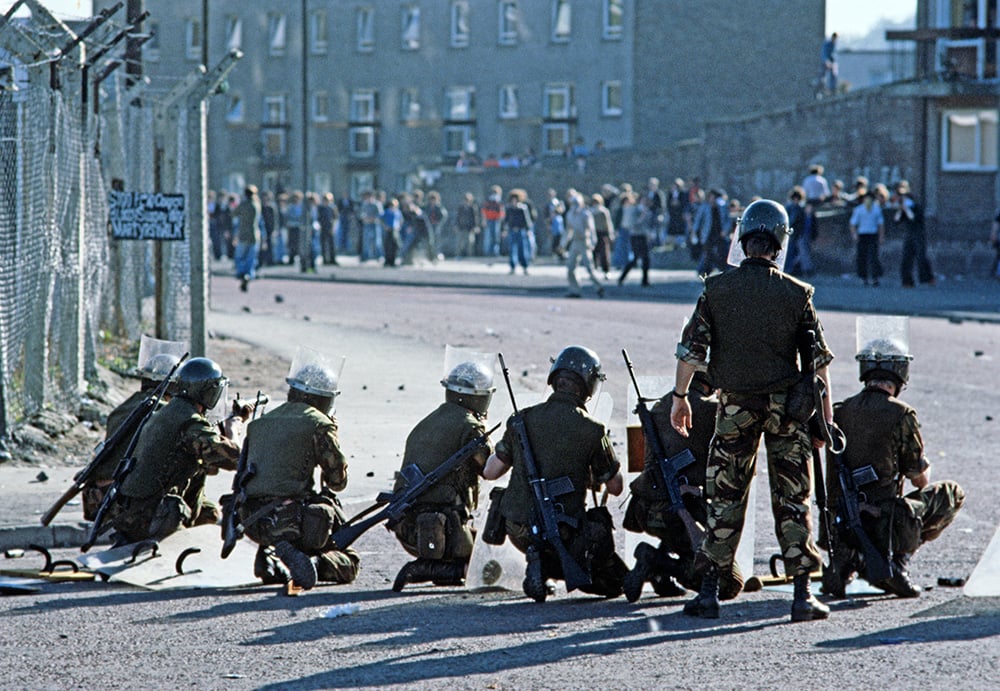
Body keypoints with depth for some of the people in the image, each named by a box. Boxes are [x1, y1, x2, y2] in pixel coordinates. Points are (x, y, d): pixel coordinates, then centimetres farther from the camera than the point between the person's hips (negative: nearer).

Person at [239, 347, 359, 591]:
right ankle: (314, 565, -22)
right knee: (348, 564, 9)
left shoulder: (259, 423, 17)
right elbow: (338, 480, 4)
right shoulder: (318, 423, -3)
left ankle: (272, 559, 0)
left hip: (254, 521, 5)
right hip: (293, 520, -5)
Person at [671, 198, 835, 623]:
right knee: (793, 500, 4)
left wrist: (680, 397, 7)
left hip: (735, 405, 0)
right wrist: (825, 412, 8)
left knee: (724, 498, 7)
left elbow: (692, 349, -4)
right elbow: (819, 358, 0)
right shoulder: (796, 293, -4)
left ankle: (708, 590, 5)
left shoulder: (716, 290, -4)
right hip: (787, 407, 0)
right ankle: (802, 594, 2)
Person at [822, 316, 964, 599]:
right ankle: (896, 561, 2)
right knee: (952, 493, 14)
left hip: (840, 521, 6)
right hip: (883, 520, -6)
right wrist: (924, 478, 28)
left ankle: (845, 558, 9)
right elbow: (921, 480, 2)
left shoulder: (840, 412, 7)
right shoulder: (900, 414, -8)